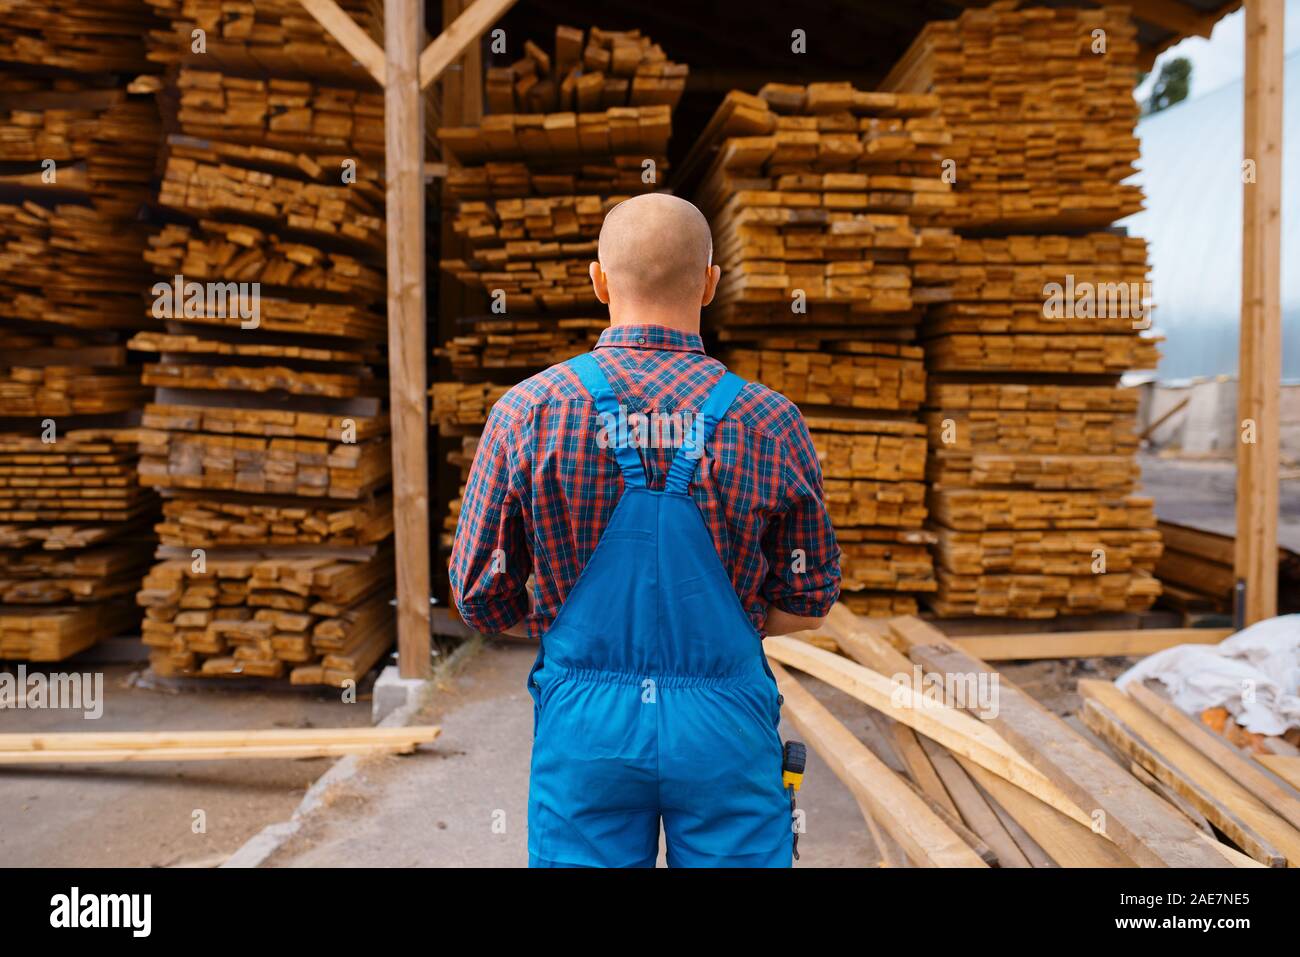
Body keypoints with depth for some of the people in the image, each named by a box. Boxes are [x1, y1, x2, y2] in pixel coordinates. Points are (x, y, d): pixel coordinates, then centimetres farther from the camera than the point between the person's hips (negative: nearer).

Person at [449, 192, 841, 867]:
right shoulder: (770, 421, -8)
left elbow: (482, 598, -3)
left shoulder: (528, 411, -9)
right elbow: (807, 605, 0)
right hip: (726, 722, 0)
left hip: (584, 719, 1)